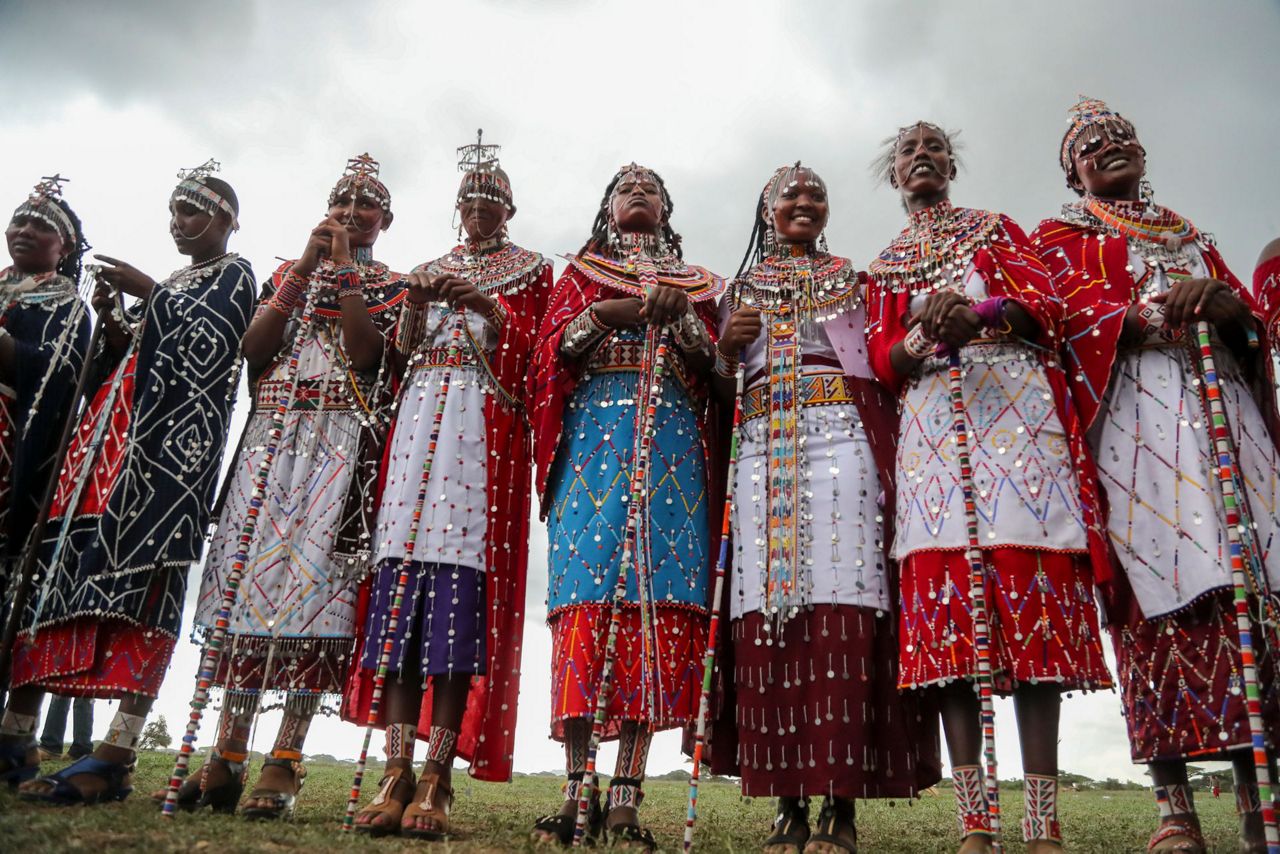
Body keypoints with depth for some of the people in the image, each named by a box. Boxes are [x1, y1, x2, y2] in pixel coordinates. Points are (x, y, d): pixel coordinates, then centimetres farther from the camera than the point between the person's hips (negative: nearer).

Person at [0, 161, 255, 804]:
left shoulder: (233, 274, 9)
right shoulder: (166, 284, 30)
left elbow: (215, 334, -10)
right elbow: (124, 358, 24)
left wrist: (149, 293, -7)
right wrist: (112, 319, 6)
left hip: (174, 432, -8)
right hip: (119, 425, 8)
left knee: (142, 563, -18)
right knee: (69, 550, -3)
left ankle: (118, 753, -22)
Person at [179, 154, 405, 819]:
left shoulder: (391, 284, 14)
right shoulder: (288, 272, 23)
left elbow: (365, 351, -6)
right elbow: (254, 348, 6)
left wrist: (345, 268, -5)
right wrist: (307, 265, 2)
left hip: (342, 440, -3)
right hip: (271, 434, 3)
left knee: (314, 582, -12)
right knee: (246, 574, -4)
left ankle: (283, 764, -10)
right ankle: (226, 758, 0)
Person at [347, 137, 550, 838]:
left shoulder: (529, 270, 18)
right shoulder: (429, 270, 28)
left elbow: (530, 355, 6)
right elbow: (399, 354, 19)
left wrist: (488, 310, -9)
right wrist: (414, 309, 1)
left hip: (486, 421, -3)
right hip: (420, 413, 4)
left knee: (462, 575, -15)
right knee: (402, 568, -10)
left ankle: (436, 778, -15)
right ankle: (397, 771, -11)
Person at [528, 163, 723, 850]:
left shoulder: (696, 283, 27)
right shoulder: (582, 273, 25)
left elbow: (716, 366, 13)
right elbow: (550, 350, 11)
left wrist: (682, 317, -4)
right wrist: (601, 315, -6)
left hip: (672, 430, 1)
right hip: (594, 424, 0)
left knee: (658, 585, -12)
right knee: (587, 583, -15)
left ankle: (626, 793, -12)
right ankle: (577, 785, -12)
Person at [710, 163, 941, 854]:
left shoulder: (851, 281, 23)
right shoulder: (739, 290, 24)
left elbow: (885, 369, 14)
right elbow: (721, 392, 18)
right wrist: (727, 349, 0)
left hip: (841, 436, -1)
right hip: (762, 446, 1)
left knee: (841, 599, -13)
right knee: (769, 605, -9)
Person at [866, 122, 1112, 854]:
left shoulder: (996, 228, 22)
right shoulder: (887, 265, 24)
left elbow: (1045, 304, 4)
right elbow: (883, 359, 10)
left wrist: (980, 313, -17)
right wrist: (925, 335, -13)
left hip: (1016, 405, -1)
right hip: (933, 419, 1)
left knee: (1034, 588, -12)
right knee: (946, 589, -12)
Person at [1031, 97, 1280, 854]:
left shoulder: (1190, 235, 30)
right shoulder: (1060, 235, 18)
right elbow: (1076, 310, -2)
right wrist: (1176, 308, -15)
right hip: (1132, 412, -4)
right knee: (1161, 593, -15)